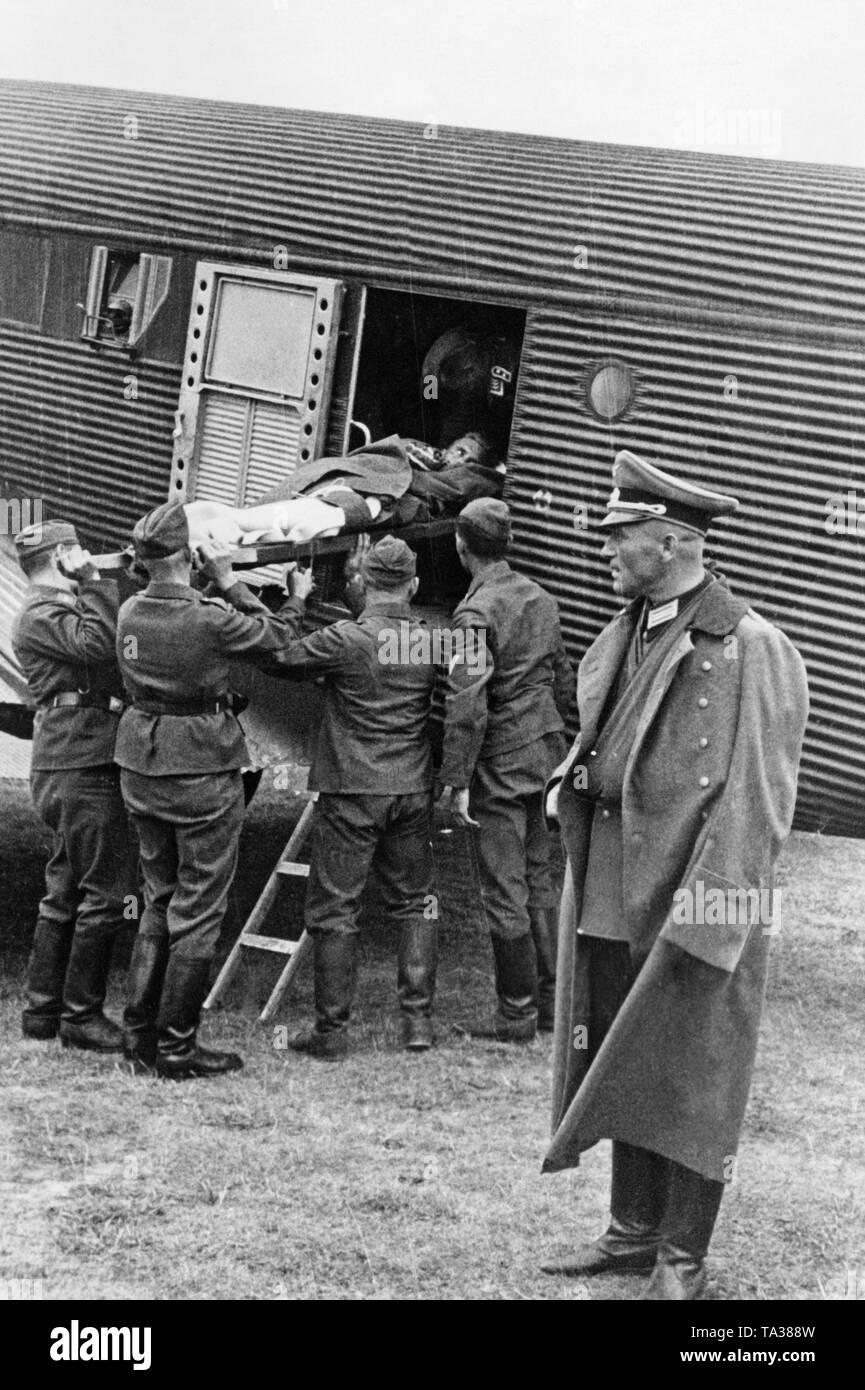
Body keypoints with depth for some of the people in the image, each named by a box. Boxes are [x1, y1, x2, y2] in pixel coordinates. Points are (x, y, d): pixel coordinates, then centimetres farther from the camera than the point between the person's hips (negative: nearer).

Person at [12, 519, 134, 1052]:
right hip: (82, 767, -11)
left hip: (70, 769, 11)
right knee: (107, 892, -8)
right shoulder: (42, 615, -9)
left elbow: (115, 649, 13)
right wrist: (97, 584, -16)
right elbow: (98, 645, -25)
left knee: (66, 893, 14)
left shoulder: (66, 608, 23)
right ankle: (82, 1016, -3)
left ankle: (43, 1010, 20)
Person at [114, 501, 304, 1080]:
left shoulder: (130, 613, 0)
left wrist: (214, 590, 9)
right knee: (198, 912, 3)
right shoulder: (209, 621, -19)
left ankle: (140, 1032, 21)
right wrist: (229, 582, -1)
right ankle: (176, 1047, 7)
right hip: (202, 771, -7)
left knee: (160, 901, 18)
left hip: (142, 768, 7)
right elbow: (274, 636, -4)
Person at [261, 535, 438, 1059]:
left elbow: (275, 657, -6)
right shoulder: (431, 641, 0)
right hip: (414, 789, 4)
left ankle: (332, 1030, 7)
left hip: (352, 789, -4)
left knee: (334, 909, 4)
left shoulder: (345, 639, -14)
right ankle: (419, 1020, 15)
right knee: (415, 903, 15)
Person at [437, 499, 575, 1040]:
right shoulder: (542, 599, 7)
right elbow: (564, 681, 16)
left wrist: (455, 781, -17)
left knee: (505, 891, 0)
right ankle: (549, 1000, 23)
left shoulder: (477, 613, -17)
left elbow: (467, 707, -21)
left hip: (502, 762, -8)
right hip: (546, 751, 8)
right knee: (538, 878, 16)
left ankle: (518, 1013, 5)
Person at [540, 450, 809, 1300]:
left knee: (691, 1078, 4)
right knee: (622, 1065, 17)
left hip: (690, 906, -8)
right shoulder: (627, 634, 10)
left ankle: (681, 1260, 15)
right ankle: (634, 1229, 31)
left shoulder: (747, 650, -15)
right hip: (612, 895, 8)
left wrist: (705, 914, -22)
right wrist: (571, 785, 5)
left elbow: (750, 799, -18)